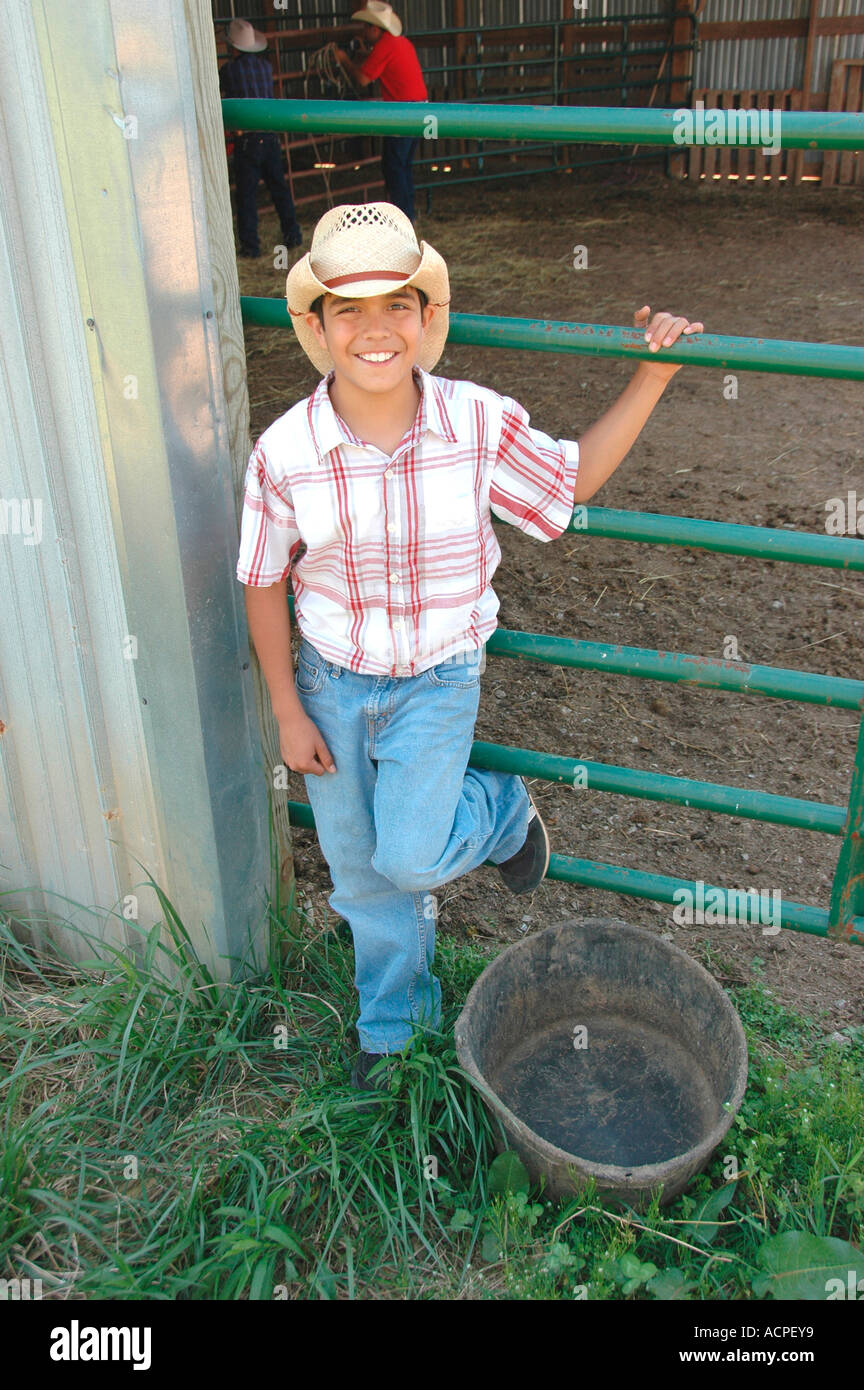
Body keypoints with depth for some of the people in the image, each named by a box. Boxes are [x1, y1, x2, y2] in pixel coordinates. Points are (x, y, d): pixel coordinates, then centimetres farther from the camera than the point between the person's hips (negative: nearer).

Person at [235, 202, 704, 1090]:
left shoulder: (479, 424, -18)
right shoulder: (284, 453, -20)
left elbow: (575, 478, 1)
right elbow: (264, 585, -6)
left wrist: (651, 377, -8)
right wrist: (289, 713, -2)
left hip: (439, 681, -1)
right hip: (333, 683, 2)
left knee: (410, 857, -11)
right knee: (360, 871, 16)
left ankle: (502, 811, 26)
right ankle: (394, 1019, 44)